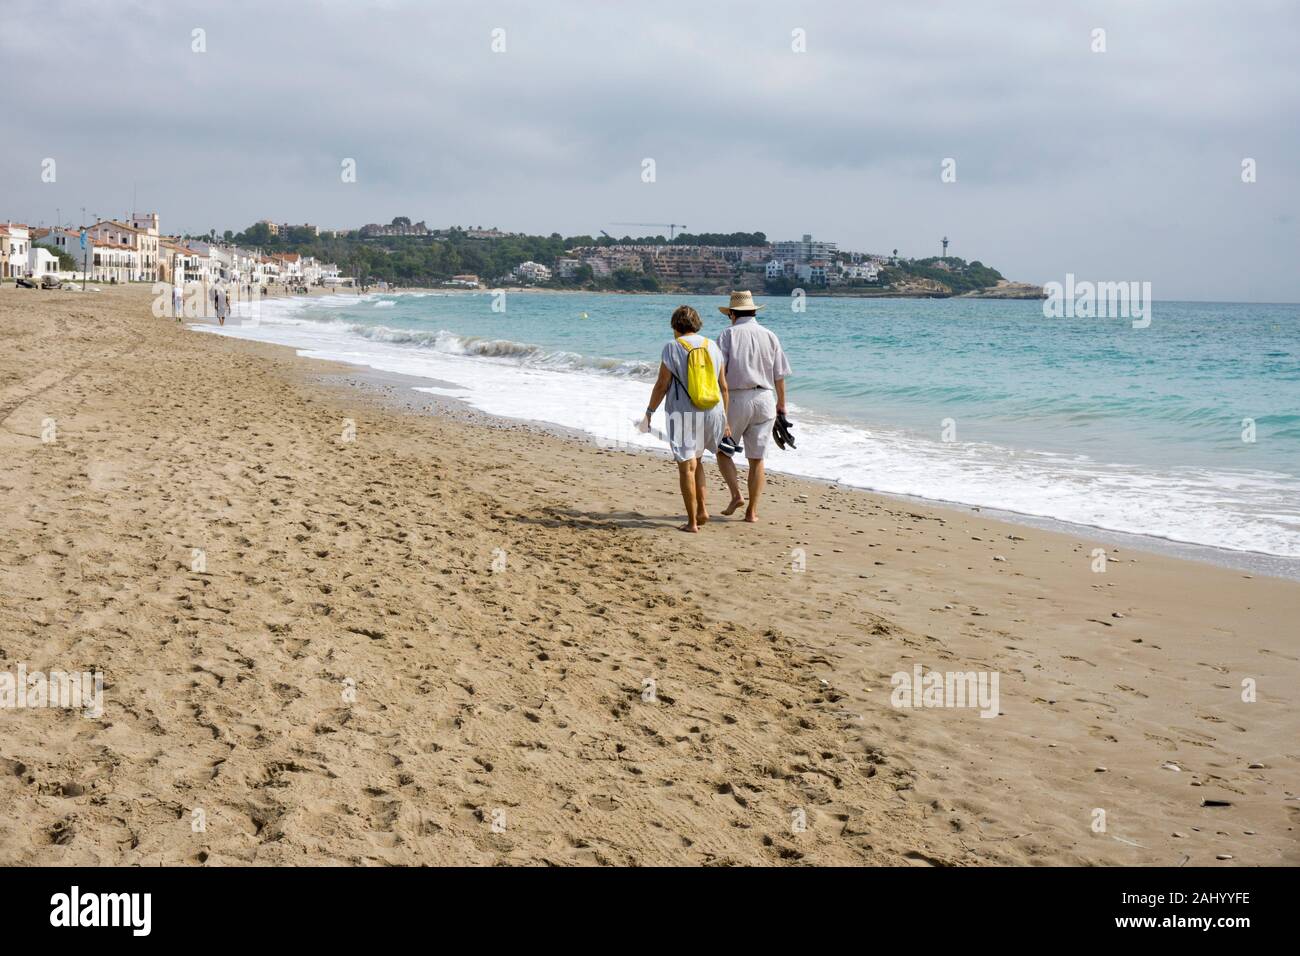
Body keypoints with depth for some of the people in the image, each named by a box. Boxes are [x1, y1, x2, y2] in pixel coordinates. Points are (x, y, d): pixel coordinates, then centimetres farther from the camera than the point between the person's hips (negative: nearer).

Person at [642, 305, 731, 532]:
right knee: (696, 459, 23)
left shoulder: (673, 348, -5)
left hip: (683, 413, -5)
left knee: (687, 466, 0)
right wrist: (725, 419, 16)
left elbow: (662, 385, -7)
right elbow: (723, 387, 10)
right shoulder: (713, 347, 9)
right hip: (711, 412, 5)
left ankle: (692, 521, 0)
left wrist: (649, 412, 2)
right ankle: (702, 509, 18)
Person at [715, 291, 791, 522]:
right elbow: (780, 376, 9)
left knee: (723, 451, 13)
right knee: (756, 459, 9)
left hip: (735, 400, -3)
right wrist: (781, 406, 19)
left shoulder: (729, 334, -1)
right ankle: (752, 510, 8)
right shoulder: (770, 336, 8)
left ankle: (736, 494, -5)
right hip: (764, 400, 3)